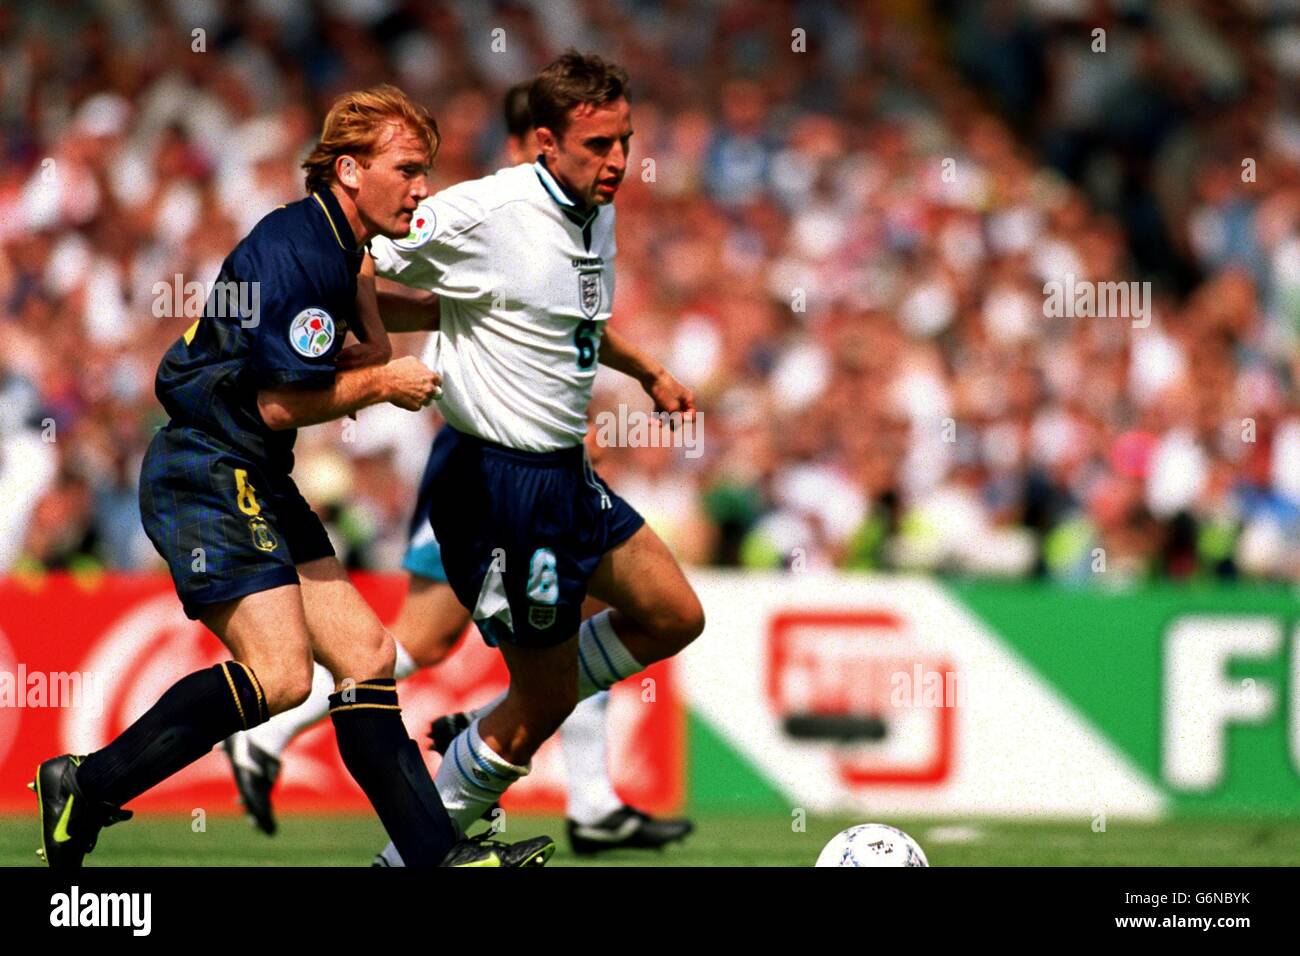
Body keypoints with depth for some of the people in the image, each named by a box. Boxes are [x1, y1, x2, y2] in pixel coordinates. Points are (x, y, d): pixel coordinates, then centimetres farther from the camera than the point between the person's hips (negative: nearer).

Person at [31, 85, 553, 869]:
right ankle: (86, 786, -13)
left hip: (254, 483, 11)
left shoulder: (337, 248, 14)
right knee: (279, 674, -21)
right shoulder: (295, 252, -18)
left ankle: (438, 853, 4)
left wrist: (368, 352, 8)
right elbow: (280, 402, -19)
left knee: (367, 655, 5)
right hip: (206, 475, -11)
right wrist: (383, 384, -7)